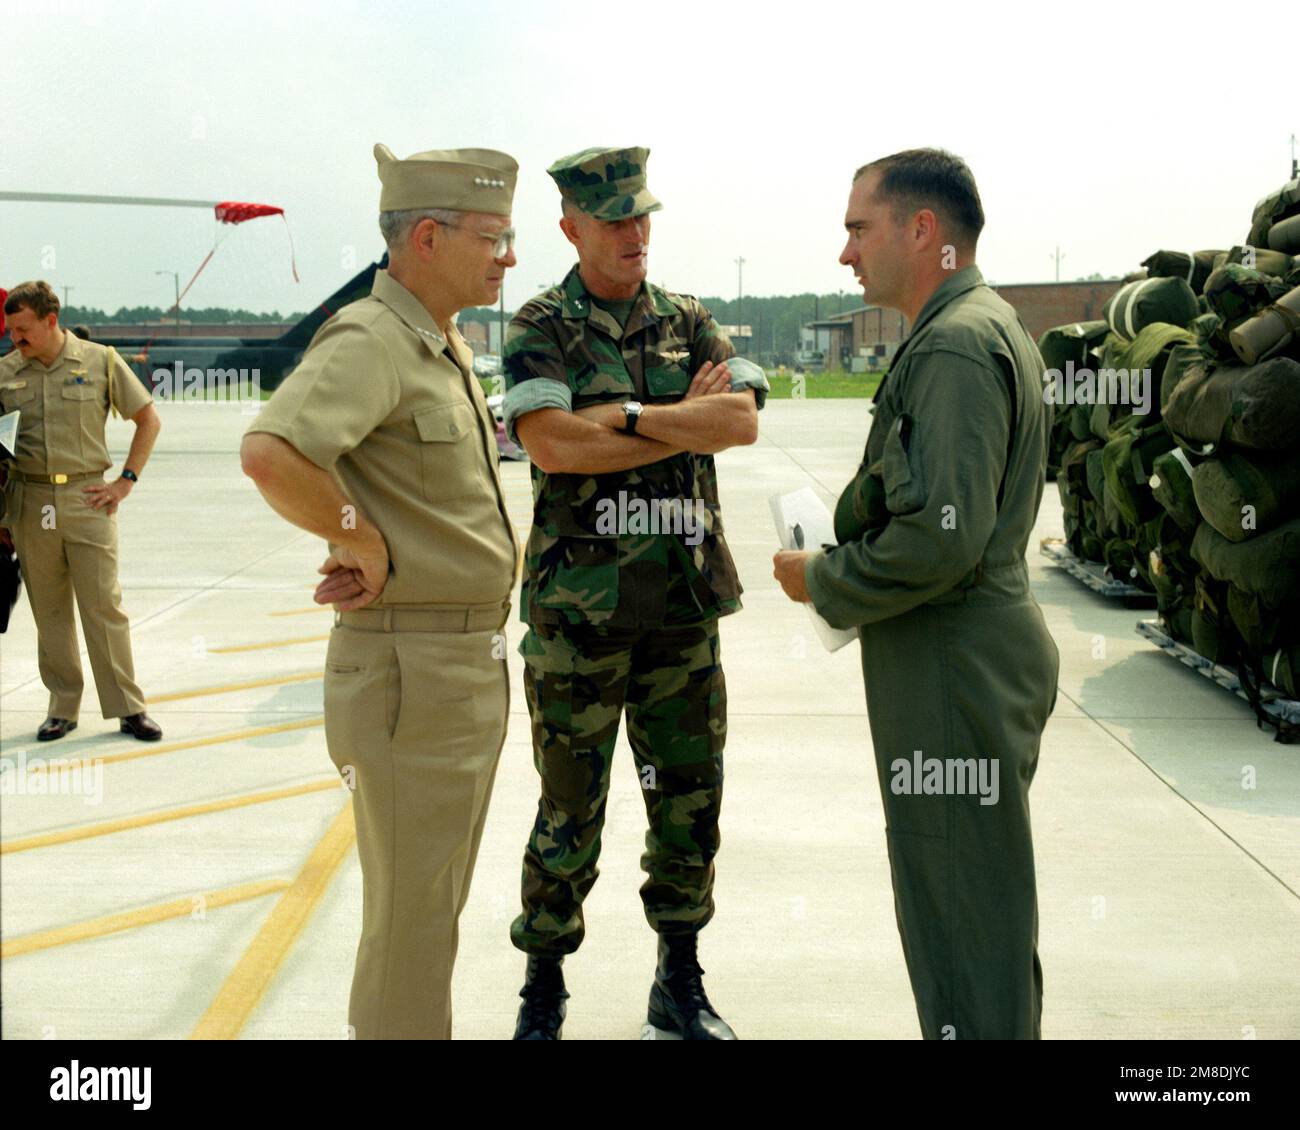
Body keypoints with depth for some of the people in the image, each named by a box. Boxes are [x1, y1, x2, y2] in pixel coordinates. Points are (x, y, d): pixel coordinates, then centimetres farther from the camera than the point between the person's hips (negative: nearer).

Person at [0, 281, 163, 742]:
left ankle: (128, 708, 6)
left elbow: (149, 419, 6)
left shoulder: (100, 361, 0)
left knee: (104, 605, -2)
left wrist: (125, 481, 0)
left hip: (87, 498, -2)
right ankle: (63, 707, 17)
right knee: (49, 611, 7)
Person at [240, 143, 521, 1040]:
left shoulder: (450, 348, 12)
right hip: (412, 670, -9)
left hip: (474, 662, 9)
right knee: (412, 916, 1)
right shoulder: (371, 341, -18)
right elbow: (270, 455, -36)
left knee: (436, 901, 21)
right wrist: (364, 543, -22)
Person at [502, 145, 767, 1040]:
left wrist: (626, 416, -16)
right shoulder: (540, 327, -1)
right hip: (580, 609, -3)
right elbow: (554, 445, -18)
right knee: (570, 811, 6)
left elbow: (742, 420, -7)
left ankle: (681, 984, 27)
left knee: (690, 804, 11)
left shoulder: (690, 323, 10)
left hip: (685, 605, 4)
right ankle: (544, 985, 24)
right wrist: (688, 417, -11)